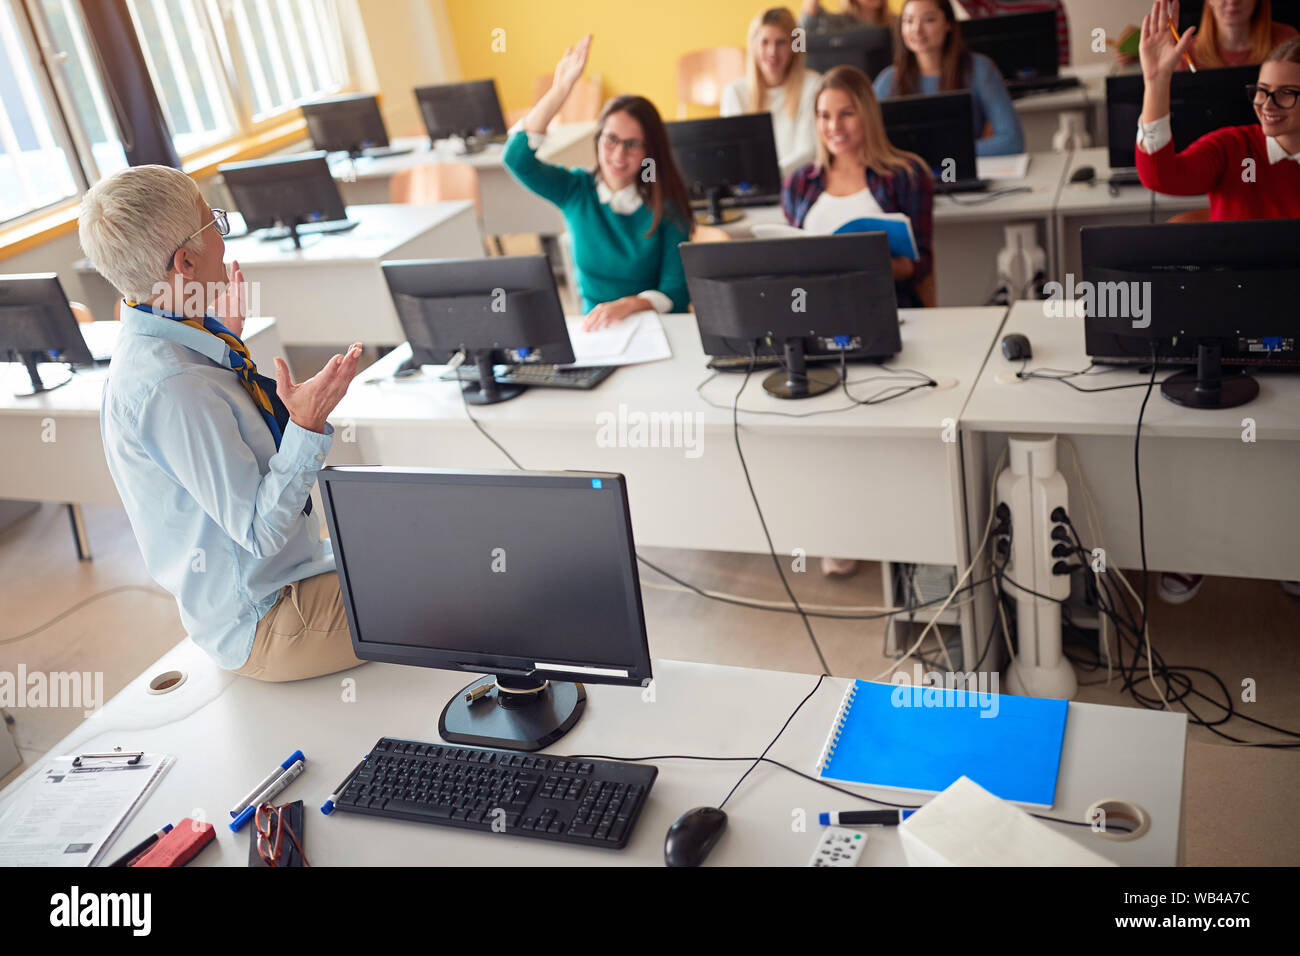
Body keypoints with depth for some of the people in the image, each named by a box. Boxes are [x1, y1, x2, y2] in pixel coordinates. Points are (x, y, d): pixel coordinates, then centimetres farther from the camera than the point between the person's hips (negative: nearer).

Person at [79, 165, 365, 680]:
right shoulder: (167, 387, -30)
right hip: (262, 627, -10)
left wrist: (229, 339, 16)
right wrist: (308, 425, -35)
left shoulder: (154, 344, 1)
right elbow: (260, 532, -26)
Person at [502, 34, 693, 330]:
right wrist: (561, 88, -14)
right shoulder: (575, 191, 3)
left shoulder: (665, 205, -3)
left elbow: (677, 292, -8)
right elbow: (516, 158, -13)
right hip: (594, 329, 1)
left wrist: (627, 305, -27)